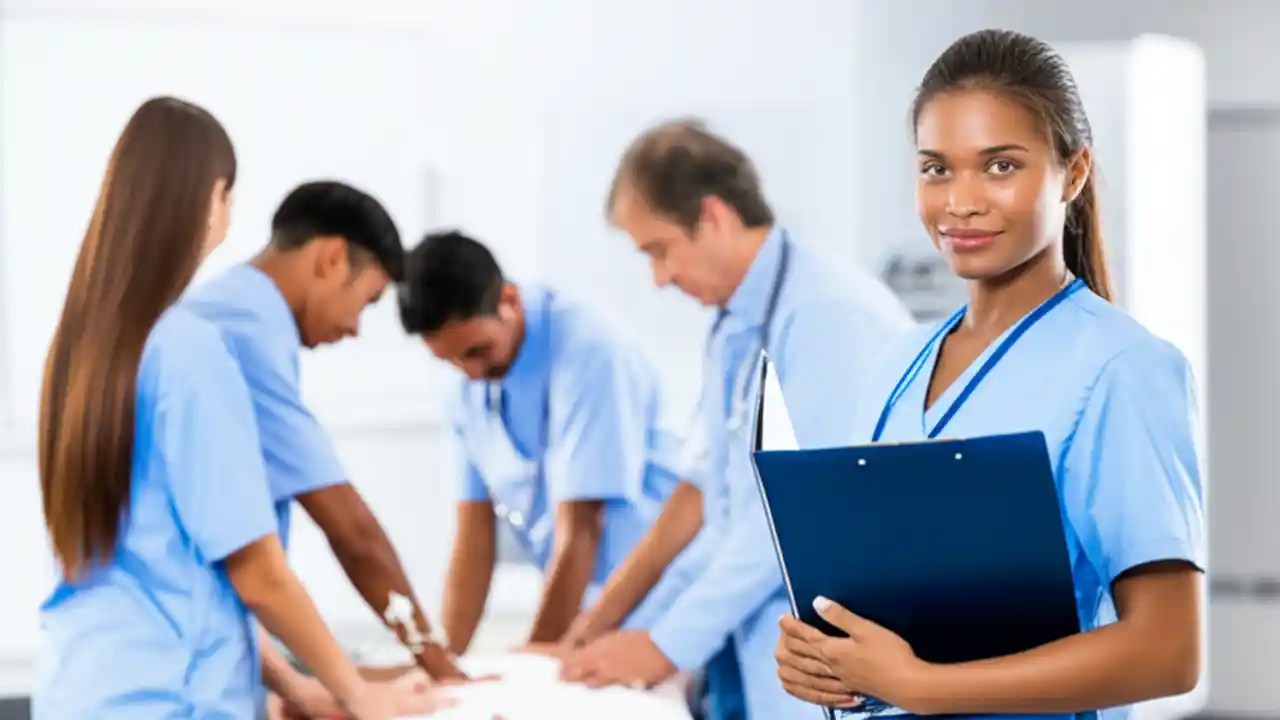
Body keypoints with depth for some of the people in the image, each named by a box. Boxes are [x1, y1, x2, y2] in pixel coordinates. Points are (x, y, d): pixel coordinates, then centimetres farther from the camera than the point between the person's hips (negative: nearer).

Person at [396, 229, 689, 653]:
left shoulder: (588, 350, -19)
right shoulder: (473, 380, 2)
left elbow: (579, 532, -20)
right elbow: (474, 535, 3)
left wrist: (534, 661, -17)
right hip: (591, 607, 6)